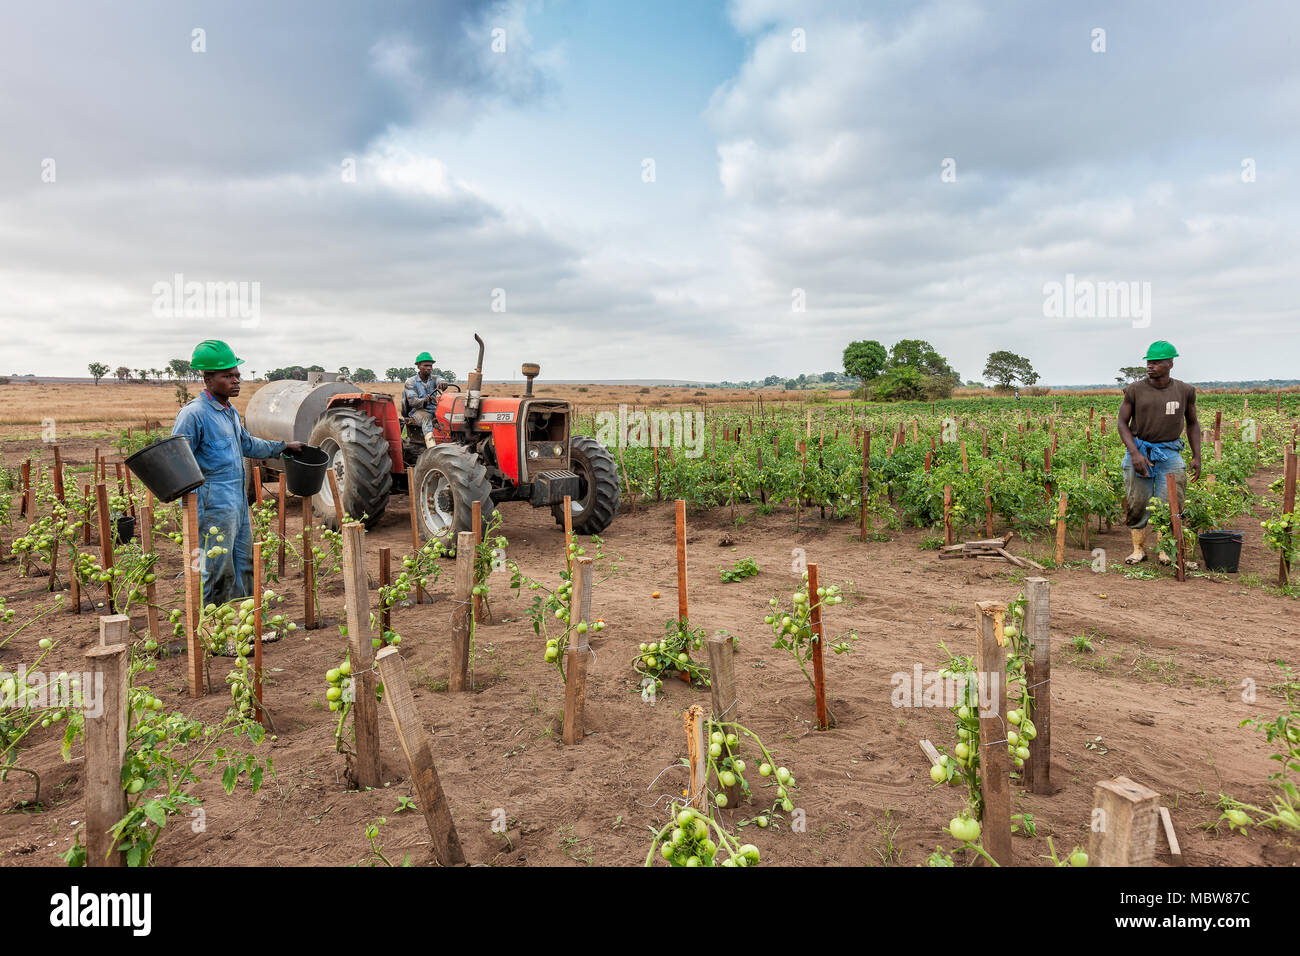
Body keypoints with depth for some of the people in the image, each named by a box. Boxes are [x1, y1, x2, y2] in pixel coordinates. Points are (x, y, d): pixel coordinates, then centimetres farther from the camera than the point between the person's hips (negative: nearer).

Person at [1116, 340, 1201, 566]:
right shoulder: (1135, 390, -3)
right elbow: (1122, 423, 0)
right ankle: (1139, 549, 16)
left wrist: (1197, 456, 7)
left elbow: (1192, 423, 15)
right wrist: (1135, 453, -13)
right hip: (1139, 451, -1)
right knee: (1137, 504, 1)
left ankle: (1166, 551, 9)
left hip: (1170, 453, 1)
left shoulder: (1185, 391, 3)